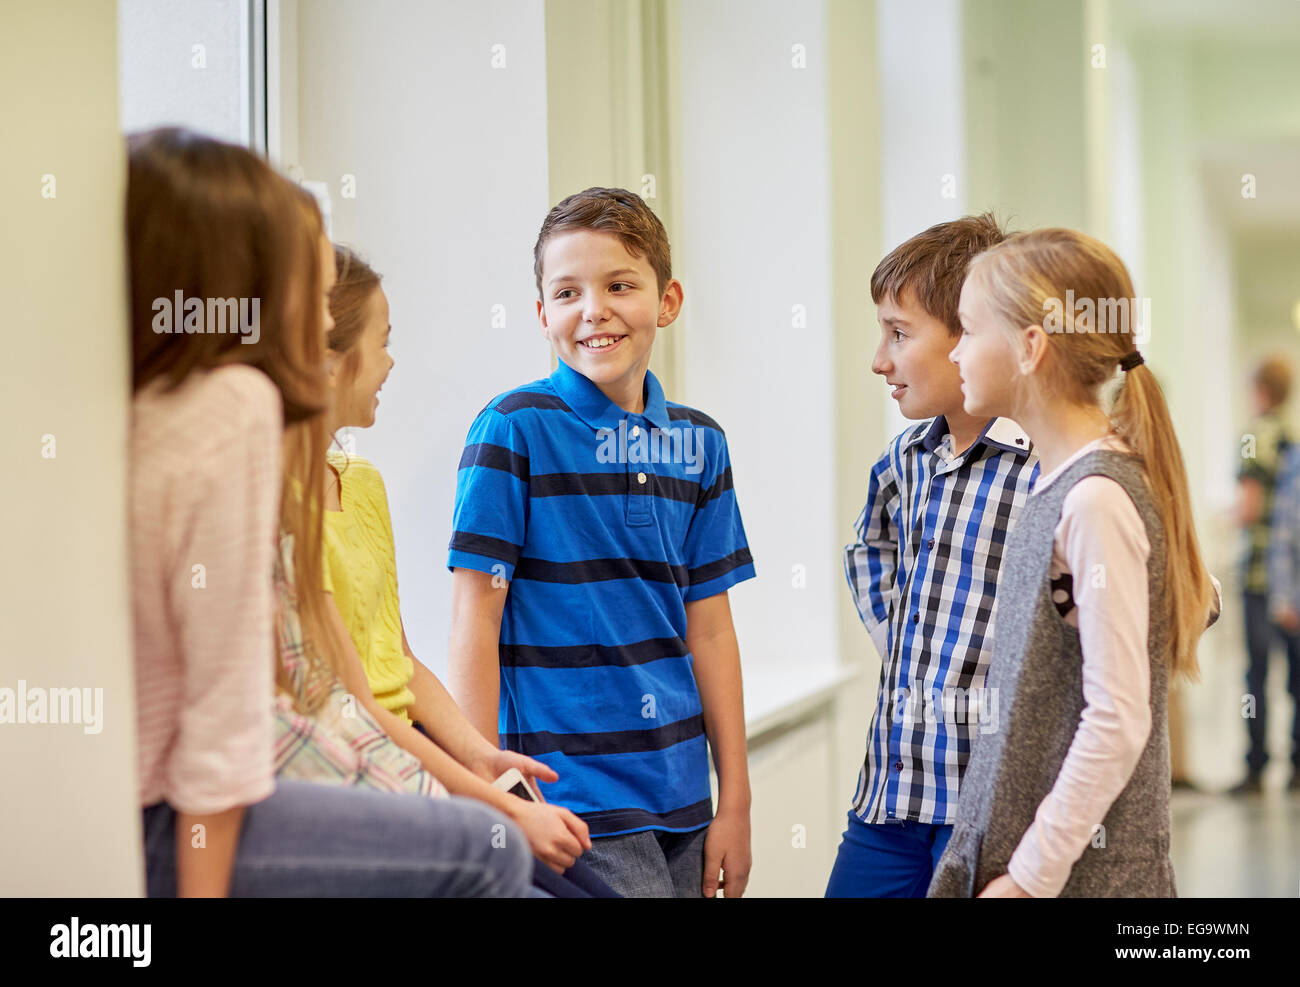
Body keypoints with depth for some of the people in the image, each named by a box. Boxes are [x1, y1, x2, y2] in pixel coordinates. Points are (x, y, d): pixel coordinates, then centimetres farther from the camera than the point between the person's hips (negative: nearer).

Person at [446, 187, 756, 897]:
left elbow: (709, 630, 10)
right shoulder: (515, 430, -7)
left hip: (680, 797, 5)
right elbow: (475, 622, -7)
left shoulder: (699, 444, 8)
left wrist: (735, 801, 9)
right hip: (570, 790, -5)